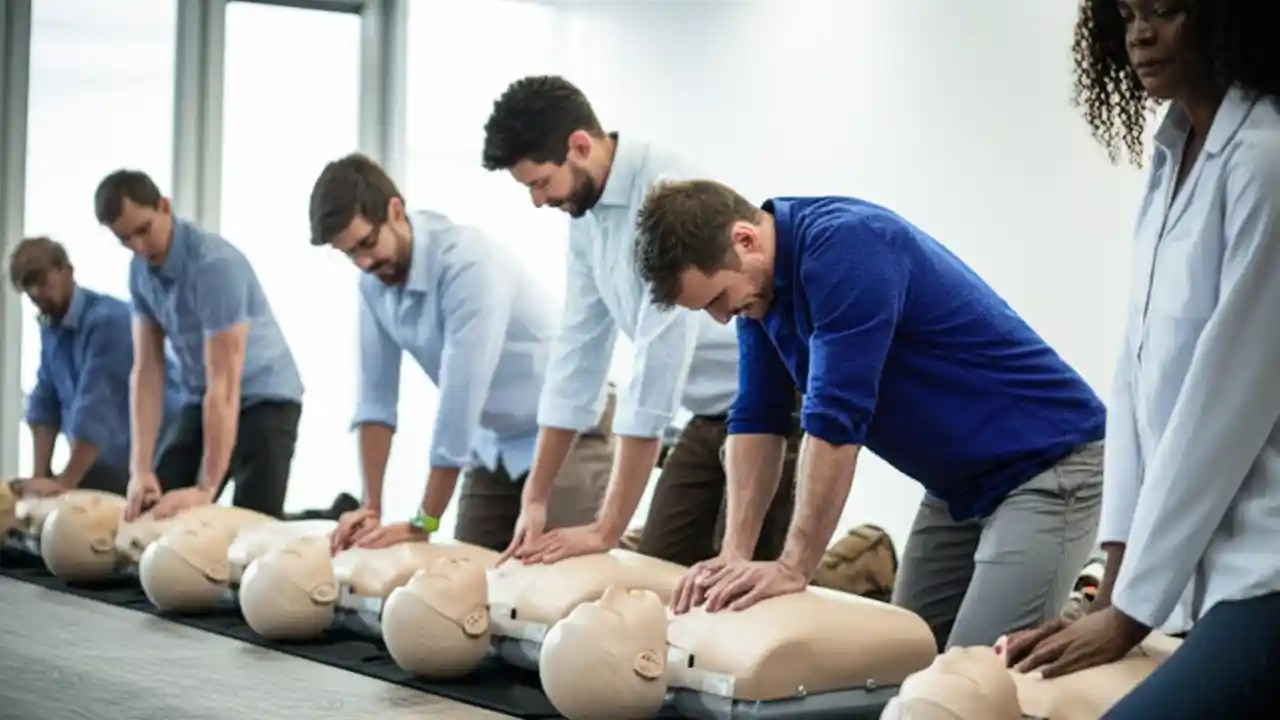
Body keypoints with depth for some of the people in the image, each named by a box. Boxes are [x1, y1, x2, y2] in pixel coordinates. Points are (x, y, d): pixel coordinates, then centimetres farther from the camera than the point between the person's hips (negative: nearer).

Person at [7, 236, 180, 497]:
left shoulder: (107, 319, -21)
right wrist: (40, 474, -5)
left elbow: (96, 408, -26)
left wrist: (64, 483, -26)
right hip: (101, 464, 8)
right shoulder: (49, 327, 8)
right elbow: (44, 402, 6)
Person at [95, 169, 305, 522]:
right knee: (155, 512, 1)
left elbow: (225, 384, -30)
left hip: (263, 399, -7)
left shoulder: (214, 263, -28)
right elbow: (146, 370, -7)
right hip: (200, 401, 7)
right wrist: (140, 469, -19)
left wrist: (206, 488, -32)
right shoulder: (140, 270, -4)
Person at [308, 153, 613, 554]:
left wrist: (423, 525, -25)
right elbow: (376, 392, -3)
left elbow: (460, 400, -30)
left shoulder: (467, 263, -30)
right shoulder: (375, 277, -5)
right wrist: (371, 506, -8)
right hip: (492, 442, 7)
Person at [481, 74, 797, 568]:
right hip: (709, 416, 8)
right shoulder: (585, 215, 2)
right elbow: (578, 351, 7)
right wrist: (535, 498, 4)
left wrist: (607, 530, -27)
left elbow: (659, 361, -29)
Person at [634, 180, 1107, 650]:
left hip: (1045, 466, -9)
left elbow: (836, 418, -29)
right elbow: (755, 417, 4)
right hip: (959, 481, 9)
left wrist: (794, 568, -26)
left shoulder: (844, 244, -26)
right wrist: (735, 553, -5)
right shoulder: (760, 286, 1)